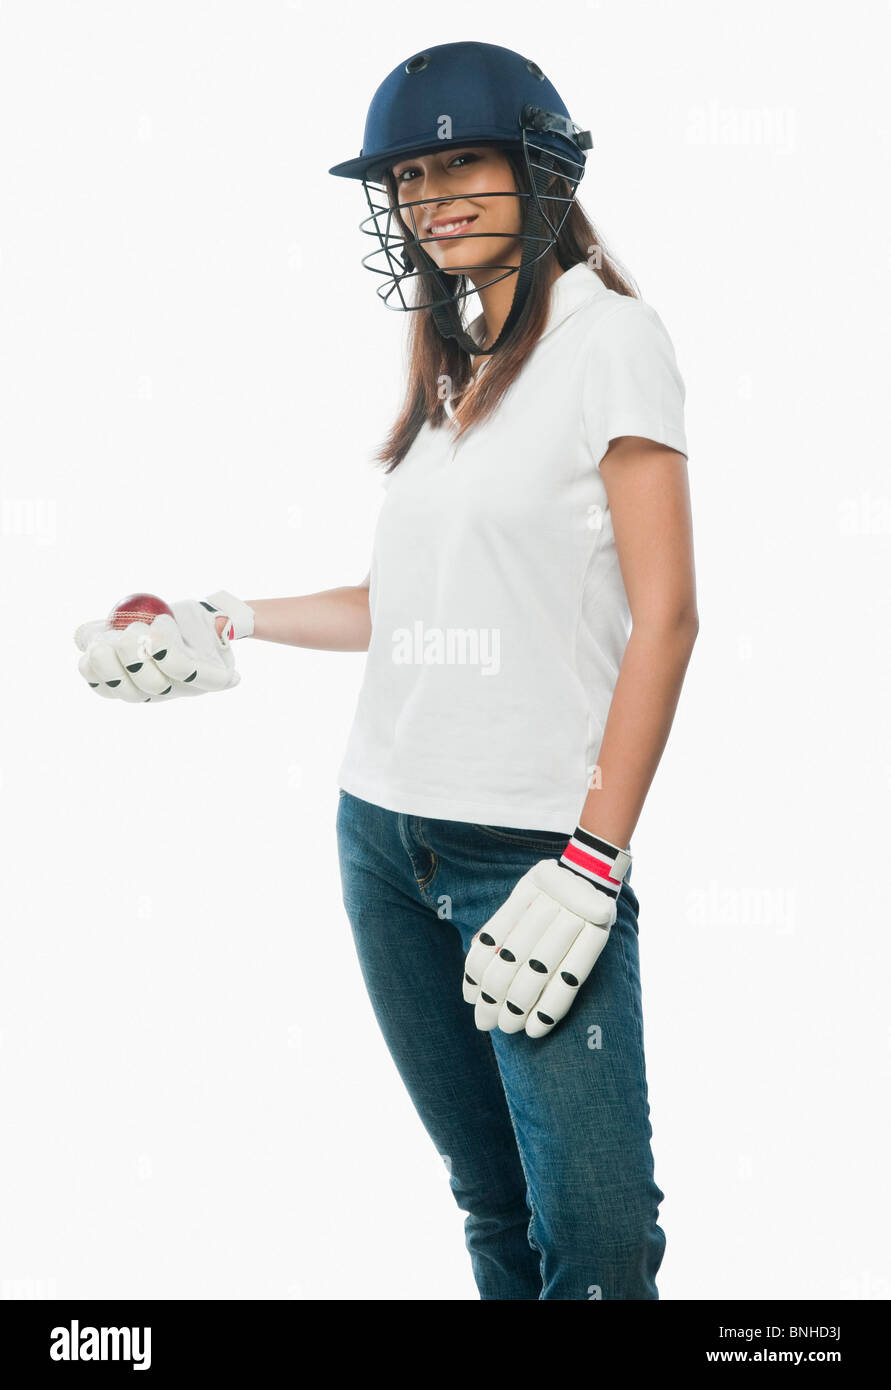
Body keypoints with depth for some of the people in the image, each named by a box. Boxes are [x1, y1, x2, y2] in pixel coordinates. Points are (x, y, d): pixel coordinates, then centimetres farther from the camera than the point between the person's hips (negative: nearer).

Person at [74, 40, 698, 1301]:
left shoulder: (609, 338, -3)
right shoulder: (452, 368, 17)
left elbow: (664, 615, -10)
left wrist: (591, 863, -16)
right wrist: (227, 629, 15)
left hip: (533, 839, -6)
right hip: (384, 829, 6)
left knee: (597, 1236, -8)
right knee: (492, 1202, 10)